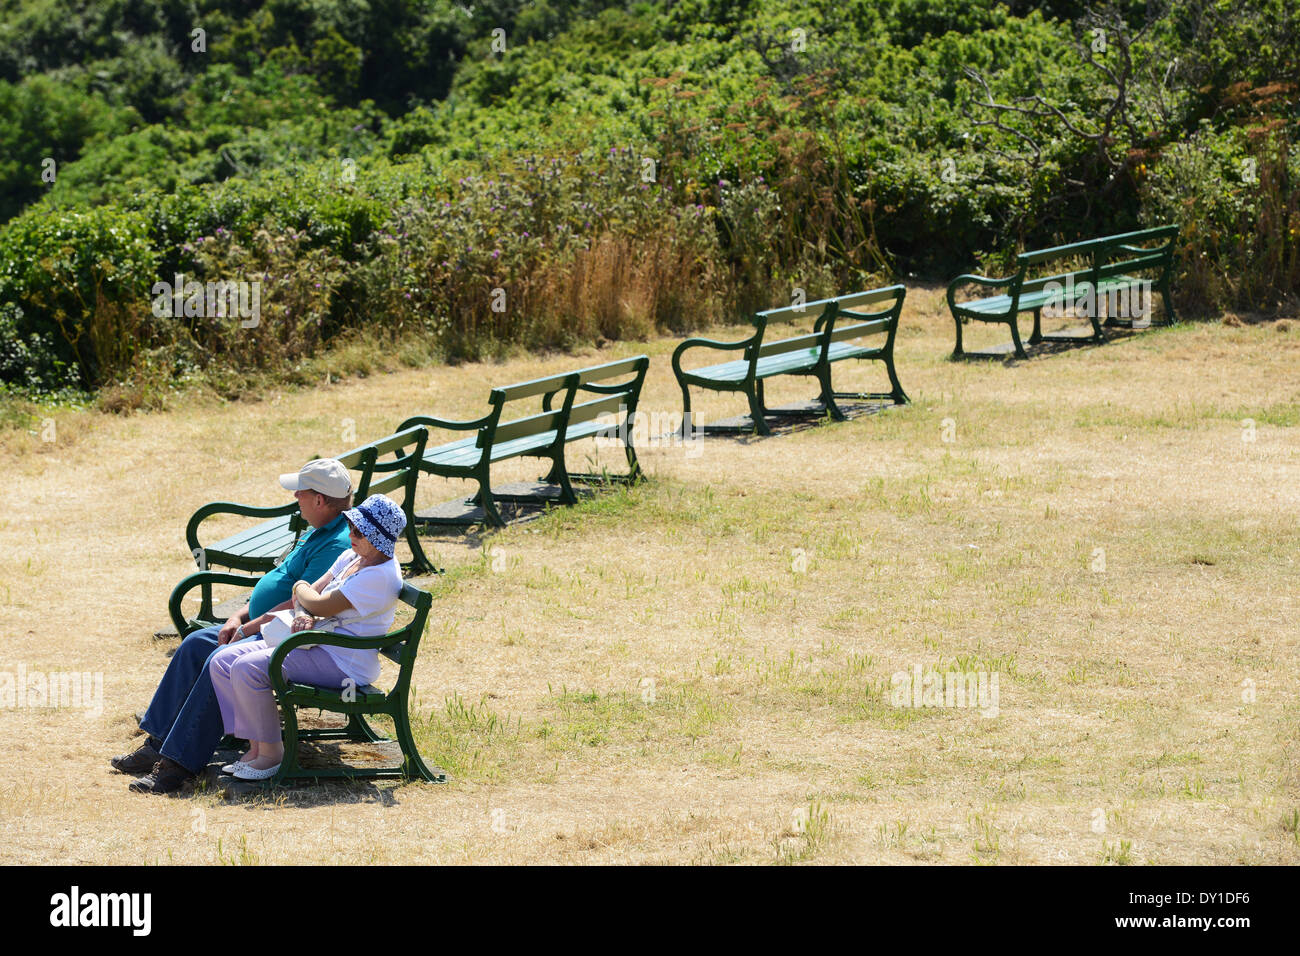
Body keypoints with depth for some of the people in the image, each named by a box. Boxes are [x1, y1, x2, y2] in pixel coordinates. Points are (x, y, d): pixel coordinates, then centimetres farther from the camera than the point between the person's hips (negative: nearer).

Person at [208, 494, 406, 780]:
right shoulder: (350, 558, 13)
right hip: (317, 645, 10)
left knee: (248, 669, -25)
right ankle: (256, 747, 0)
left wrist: (301, 588, 3)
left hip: (343, 662, -10)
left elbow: (320, 606, -19)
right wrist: (303, 616, -11)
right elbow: (311, 595, 13)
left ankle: (271, 753, -11)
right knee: (222, 662, -2)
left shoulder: (381, 575, -19)